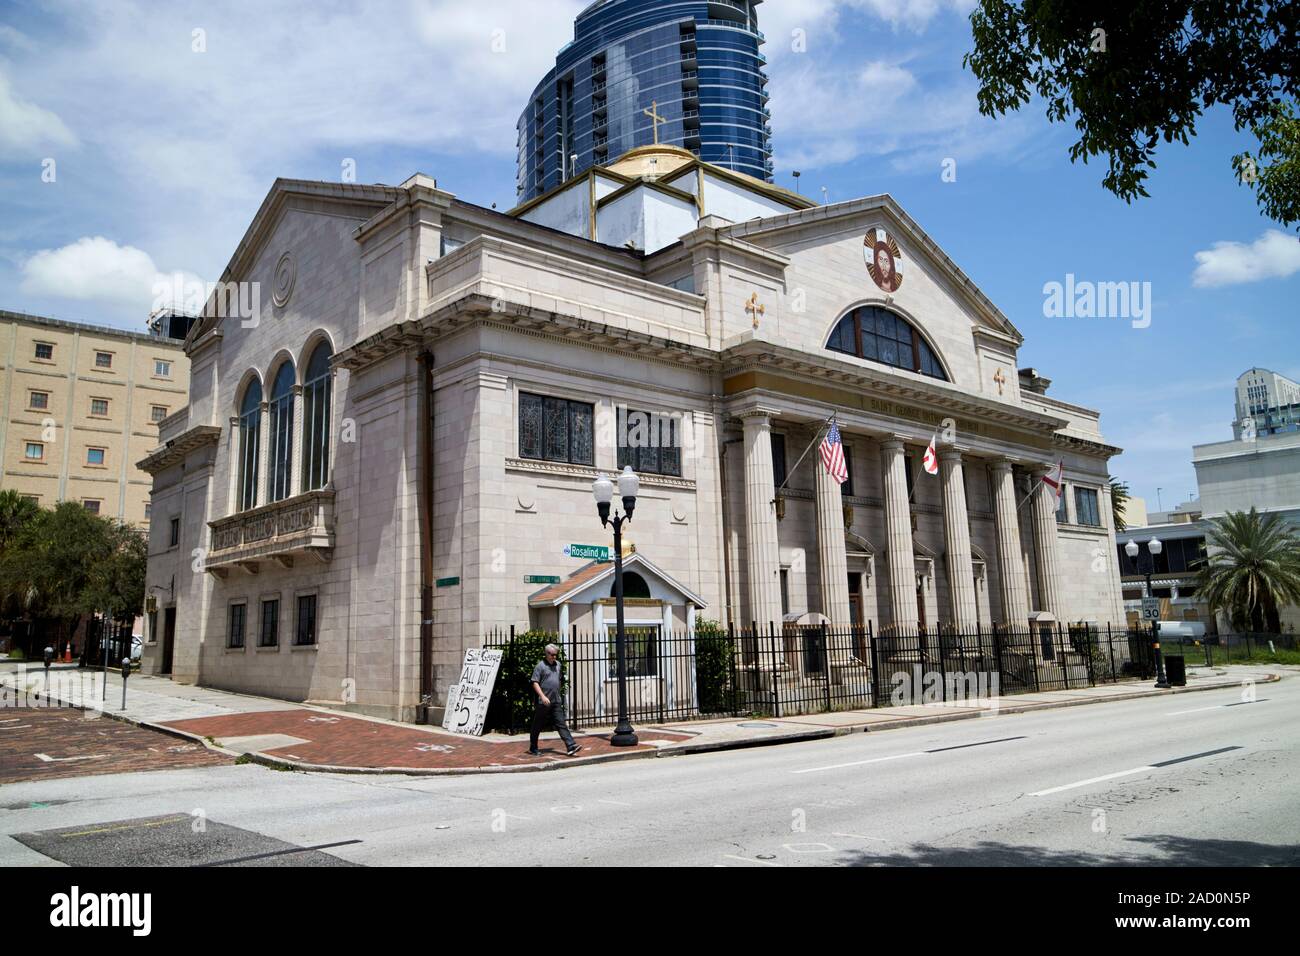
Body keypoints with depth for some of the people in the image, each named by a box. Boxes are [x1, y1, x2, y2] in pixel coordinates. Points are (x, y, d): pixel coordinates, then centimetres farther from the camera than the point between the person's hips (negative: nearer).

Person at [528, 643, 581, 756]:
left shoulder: (558, 664, 12)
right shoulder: (540, 666, -8)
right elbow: (535, 683, -12)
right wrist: (542, 696, -21)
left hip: (556, 701, 5)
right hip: (543, 702, -5)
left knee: (561, 724, -2)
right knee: (538, 726, 7)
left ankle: (571, 746, -9)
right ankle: (533, 748, 20)